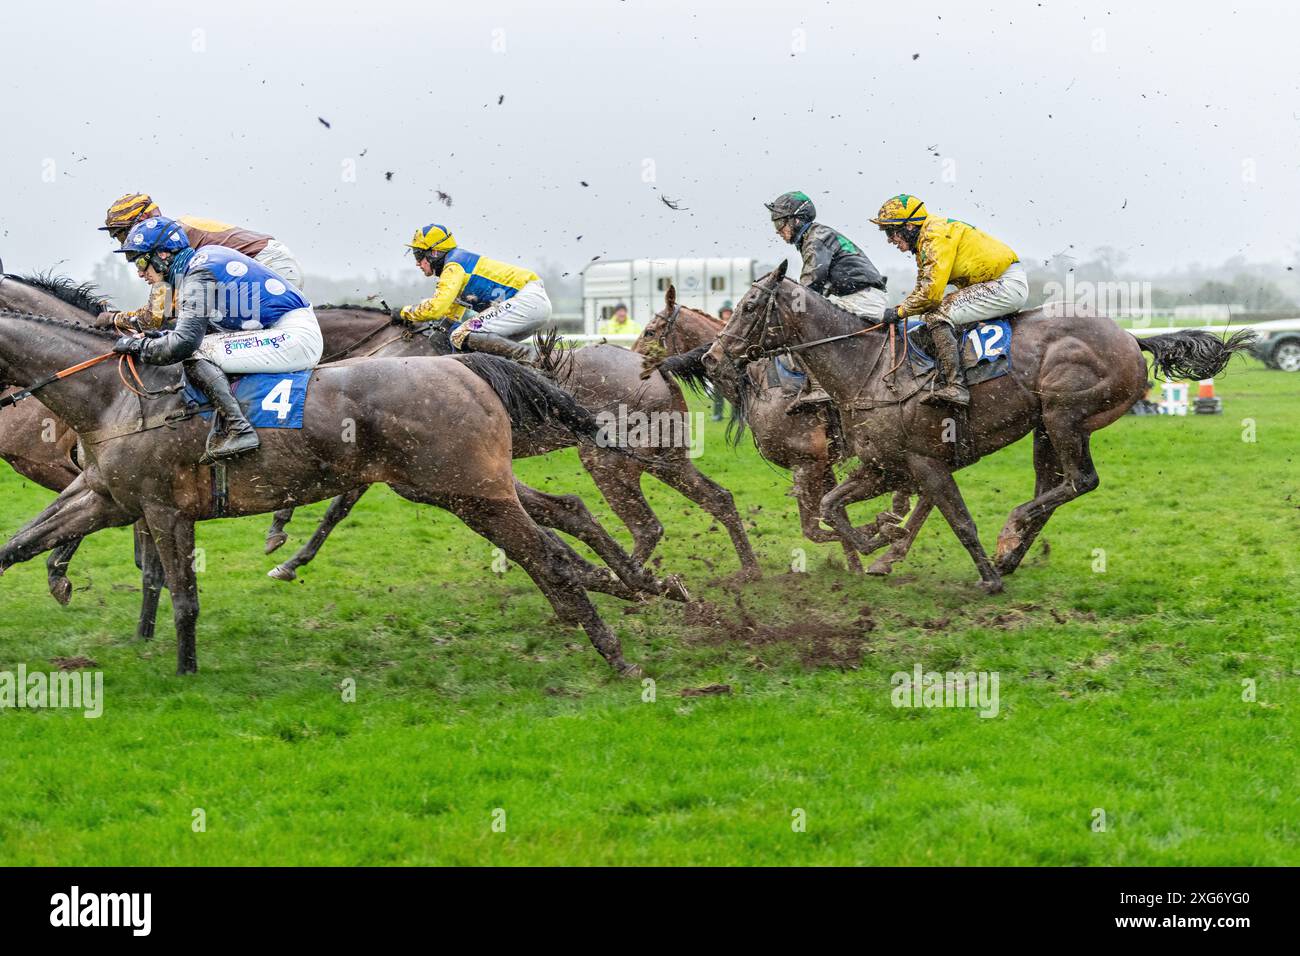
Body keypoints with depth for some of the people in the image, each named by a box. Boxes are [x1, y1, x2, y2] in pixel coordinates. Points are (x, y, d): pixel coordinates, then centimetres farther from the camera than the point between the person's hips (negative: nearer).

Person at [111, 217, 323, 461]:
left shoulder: (198, 276, -13)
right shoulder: (205, 256, 16)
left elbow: (184, 342, -20)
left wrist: (138, 346, -5)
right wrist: (164, 336, 14)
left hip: (296, 337, -10)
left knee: (196, 355, -14)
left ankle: (239, 429, -21)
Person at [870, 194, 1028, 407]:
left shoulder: (936, 236, -17)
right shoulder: (924, 243, 16)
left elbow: (931, 293, -22)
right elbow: (921, 290, 21)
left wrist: (900, 311, -8)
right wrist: (894, 311, 6)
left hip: (1008, 284, -11)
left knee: (938, 316, -20)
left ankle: (955, 386, -28)